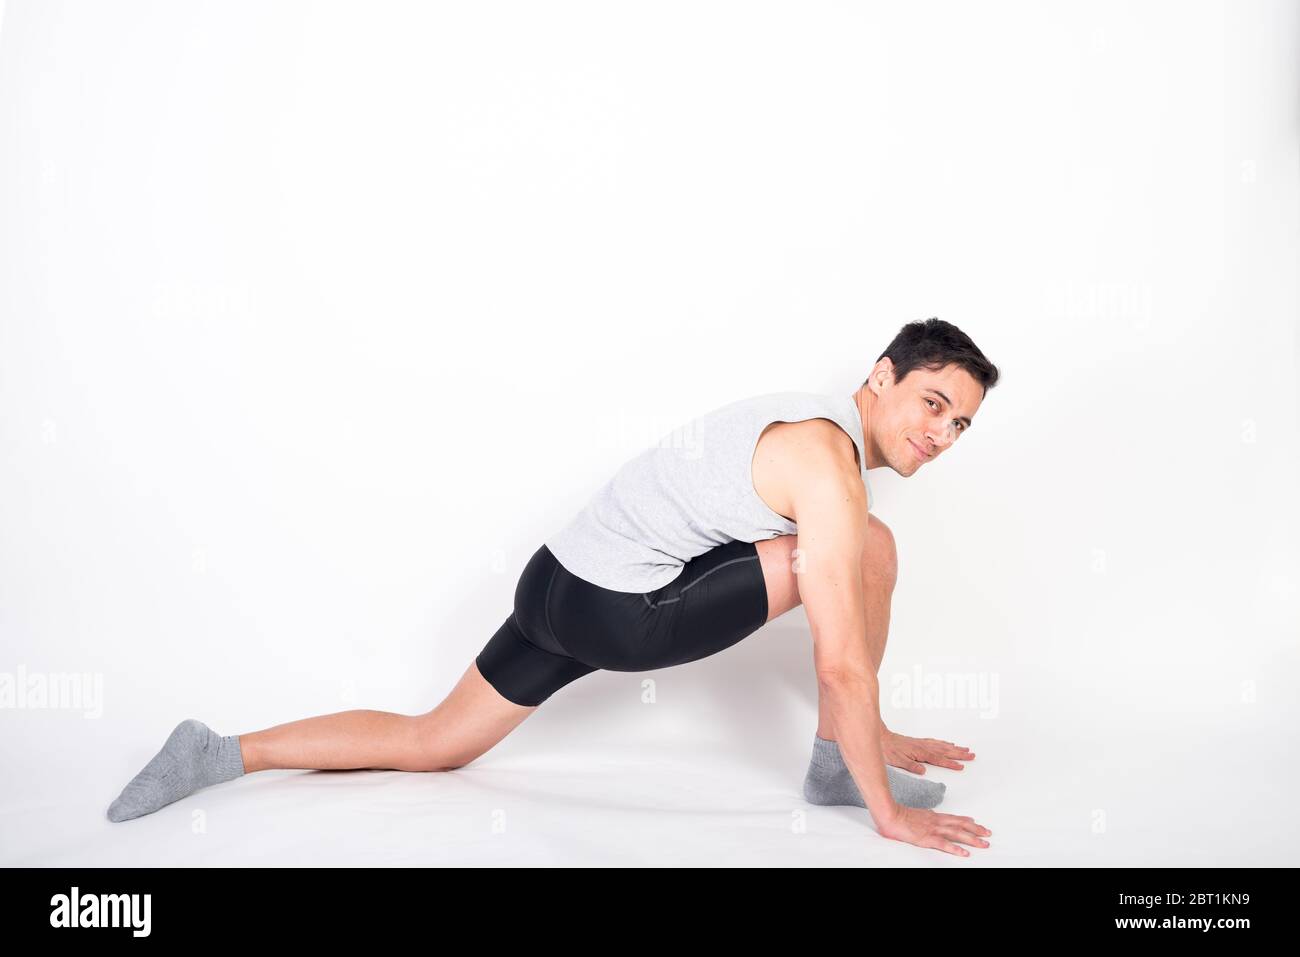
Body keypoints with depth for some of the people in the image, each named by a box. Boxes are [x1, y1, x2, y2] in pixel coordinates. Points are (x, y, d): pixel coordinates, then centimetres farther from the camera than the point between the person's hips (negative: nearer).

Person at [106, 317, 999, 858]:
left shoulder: (812, 423, 15)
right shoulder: (831, 466, -17)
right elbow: (842, 660, -19)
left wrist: (876, 728, 27)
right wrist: (889, 811, -11)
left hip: (564, 583, 9)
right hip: (614, 612, -9)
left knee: (429, 743, 17)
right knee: (871, 547, -8)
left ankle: (221, 754, 16)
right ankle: (840, 767, 4)